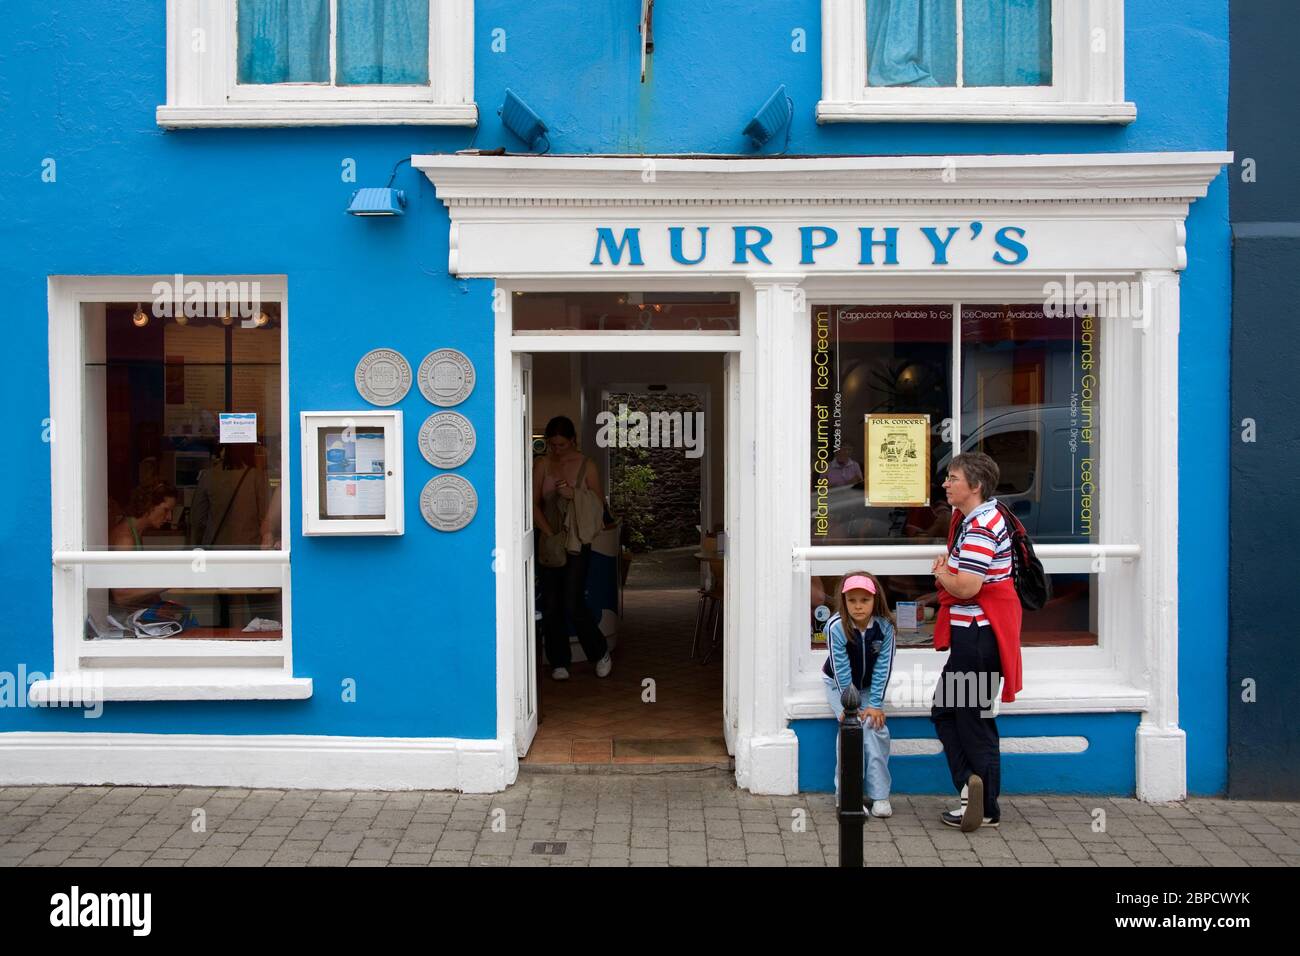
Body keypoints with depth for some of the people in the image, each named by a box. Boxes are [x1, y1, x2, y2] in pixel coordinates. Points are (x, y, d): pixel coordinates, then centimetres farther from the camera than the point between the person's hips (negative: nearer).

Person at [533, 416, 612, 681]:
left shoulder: (586, 465, -2)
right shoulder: (542, 465, 1)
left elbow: (599, 504, -2)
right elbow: (534, 504, -3)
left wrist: (574, 494, -19)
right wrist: (550, 534, -13)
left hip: (578, 542, -2)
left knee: (573, 604, -8)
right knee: (551, 605, 4)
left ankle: (600, 652, 12)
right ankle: (559, 661, 16)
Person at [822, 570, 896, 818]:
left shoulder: (884, 625, -22)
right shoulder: (836, 626, -28)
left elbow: (883, 666, -16)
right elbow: (841, 669, -24)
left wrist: (875, 704, -19)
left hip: (869, 685, 2)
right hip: (838, 683, -2)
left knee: (876, 726, -15)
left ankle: (879, 795, -7)